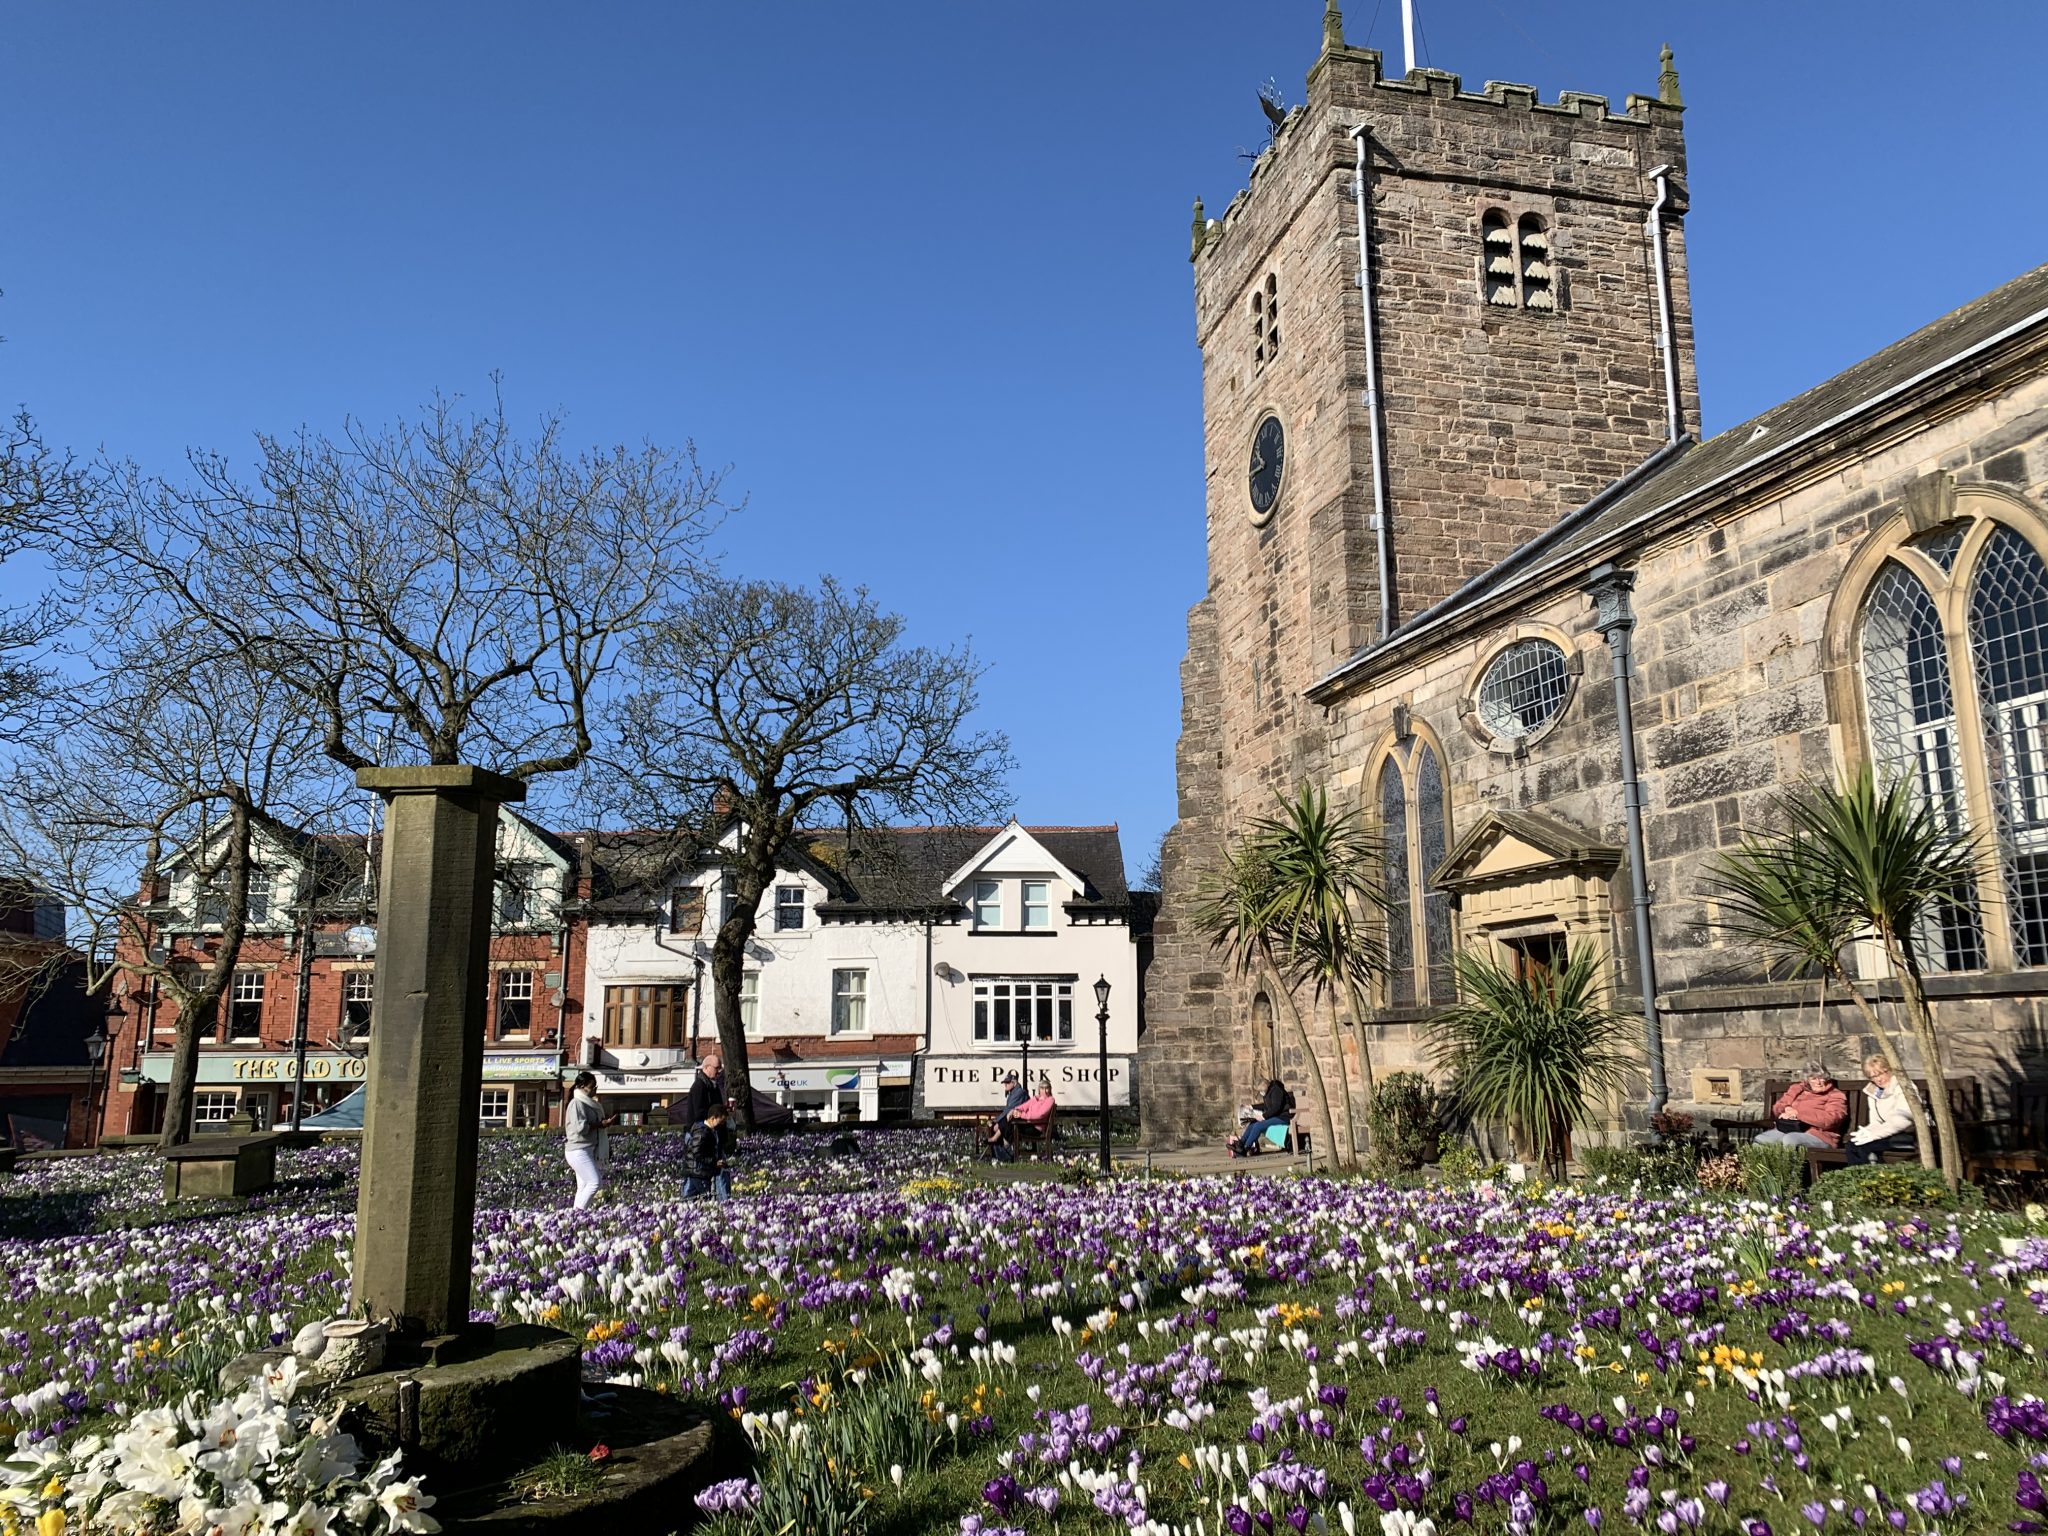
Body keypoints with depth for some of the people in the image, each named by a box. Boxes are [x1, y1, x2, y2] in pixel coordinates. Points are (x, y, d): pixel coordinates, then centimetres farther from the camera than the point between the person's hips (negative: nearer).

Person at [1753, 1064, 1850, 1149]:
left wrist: (1798, 1113, -12)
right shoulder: (1797, 1089, 23)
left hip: (1817, 1135, -5)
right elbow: (1777, 1107, 21)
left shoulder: (1836, 1096, 6)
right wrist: (1787, 1109, -5)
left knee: (1789, 1140, -38)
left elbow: (1830, 1120, -12)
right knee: (1759, 1141, -23)